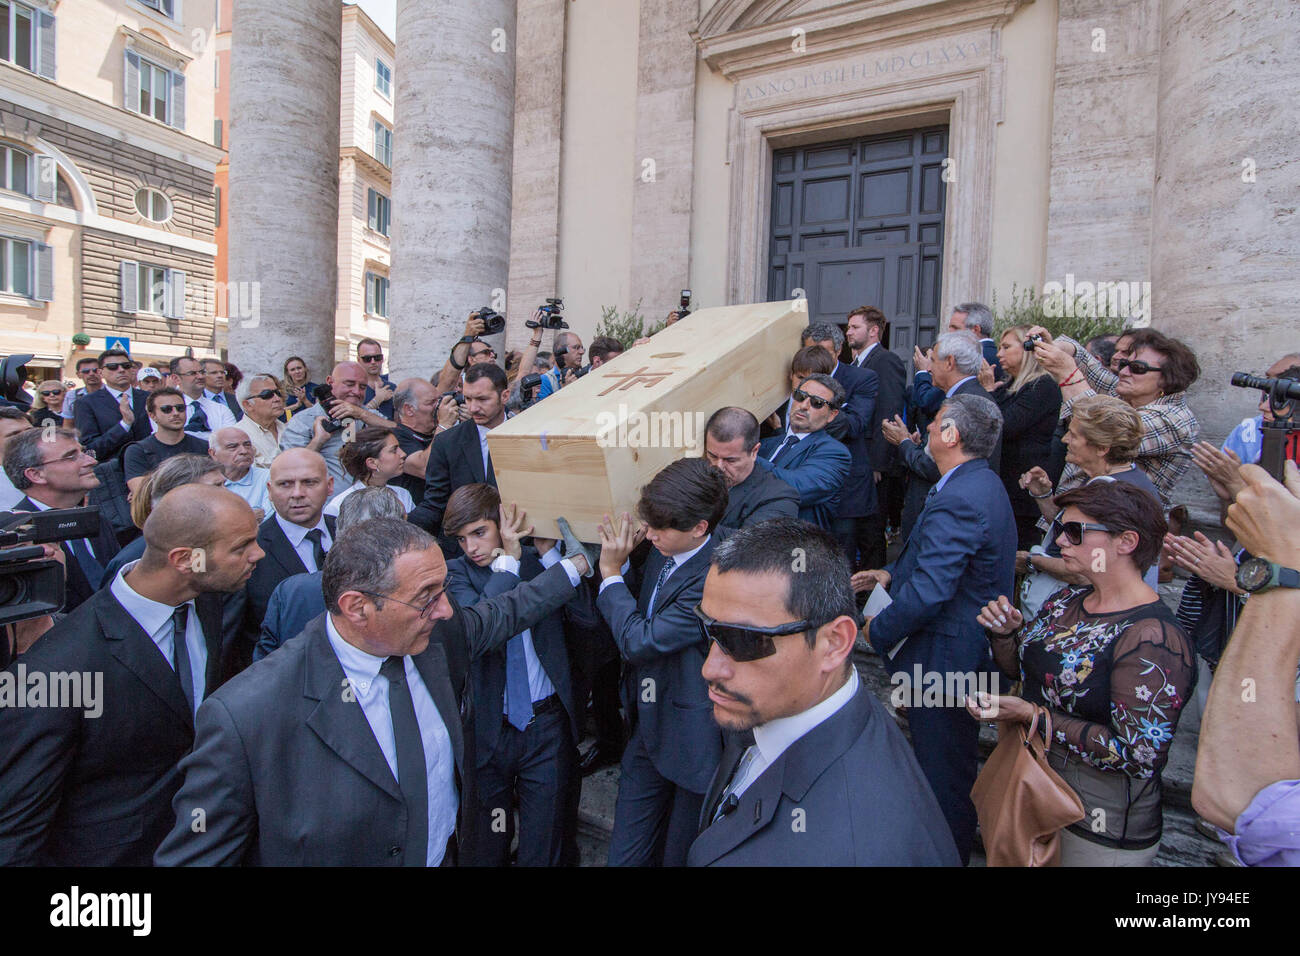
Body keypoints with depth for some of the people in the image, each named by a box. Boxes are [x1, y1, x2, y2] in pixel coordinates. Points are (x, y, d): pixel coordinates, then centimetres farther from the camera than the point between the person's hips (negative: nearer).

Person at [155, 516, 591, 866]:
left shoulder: (438, 635, -13)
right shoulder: (244, 718, -30)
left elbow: (502, 614, 7)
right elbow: (195, 855, -22)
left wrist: (575, 566, 16)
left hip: (452, 854, 5)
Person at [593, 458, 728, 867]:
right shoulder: (663, 551, -2)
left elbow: (639, 640, -27)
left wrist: (611, 572, -16)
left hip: (690, 738, -7)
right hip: (648, 726, 7)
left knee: (680, 855, 15)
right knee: (625, 853, 17)